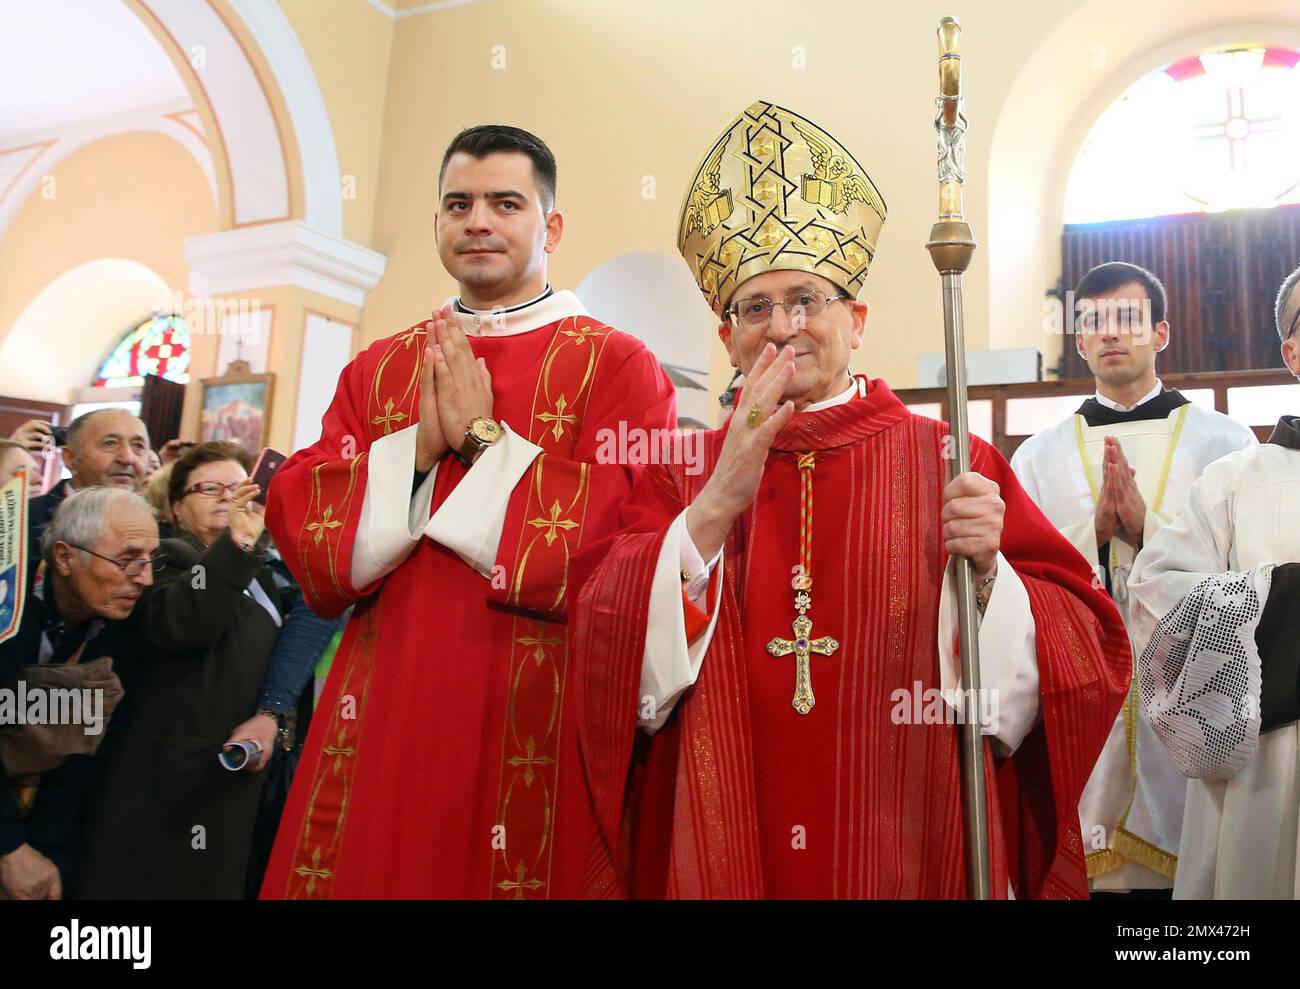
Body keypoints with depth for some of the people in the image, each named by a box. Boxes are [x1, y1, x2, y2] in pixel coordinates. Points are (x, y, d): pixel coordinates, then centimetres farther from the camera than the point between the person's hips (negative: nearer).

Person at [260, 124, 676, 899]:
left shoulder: (618, 367, -3)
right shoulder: (378, 370, 10)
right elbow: (305, 537, 2)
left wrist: (484, 438, -12)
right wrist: (420, 447, -12)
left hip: (537, 720, -3)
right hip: (381, 713, 4)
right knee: (366, 867, 12)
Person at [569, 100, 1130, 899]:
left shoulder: (952, 465, -3)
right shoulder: (683, 480, -1)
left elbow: (1086, 659, -6)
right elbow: (611, 669, -13)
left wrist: (987, 572, -24)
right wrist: (716, 508, -23)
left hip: (914, 854, 0)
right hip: (717, 855, 1)